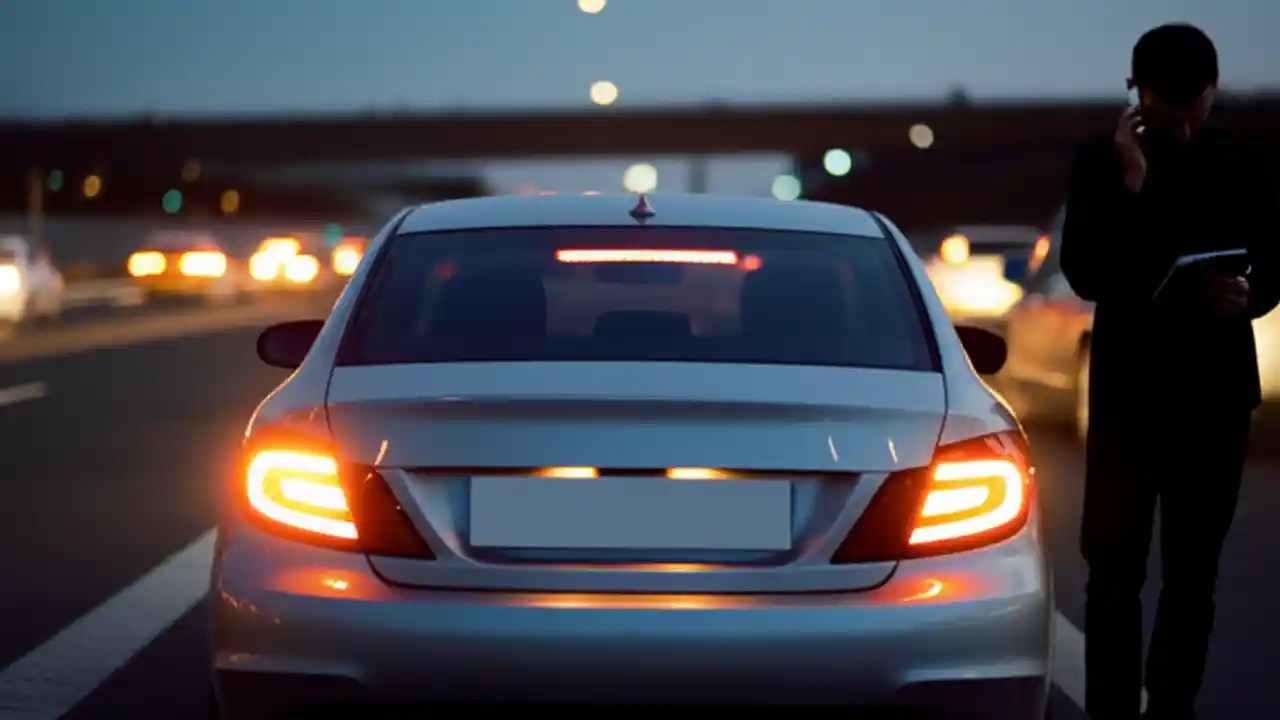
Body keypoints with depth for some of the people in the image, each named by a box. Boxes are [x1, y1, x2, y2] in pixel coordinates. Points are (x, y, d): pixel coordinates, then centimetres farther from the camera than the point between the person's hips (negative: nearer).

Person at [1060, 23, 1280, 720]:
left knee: (1193, 572, 8)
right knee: (1115, 569, -4)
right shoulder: (1100, 160, -1)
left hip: (1216, 392, 2)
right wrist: (1133, 184, -19)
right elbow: (1085, 274, -11)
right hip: (1128, 388, -2)